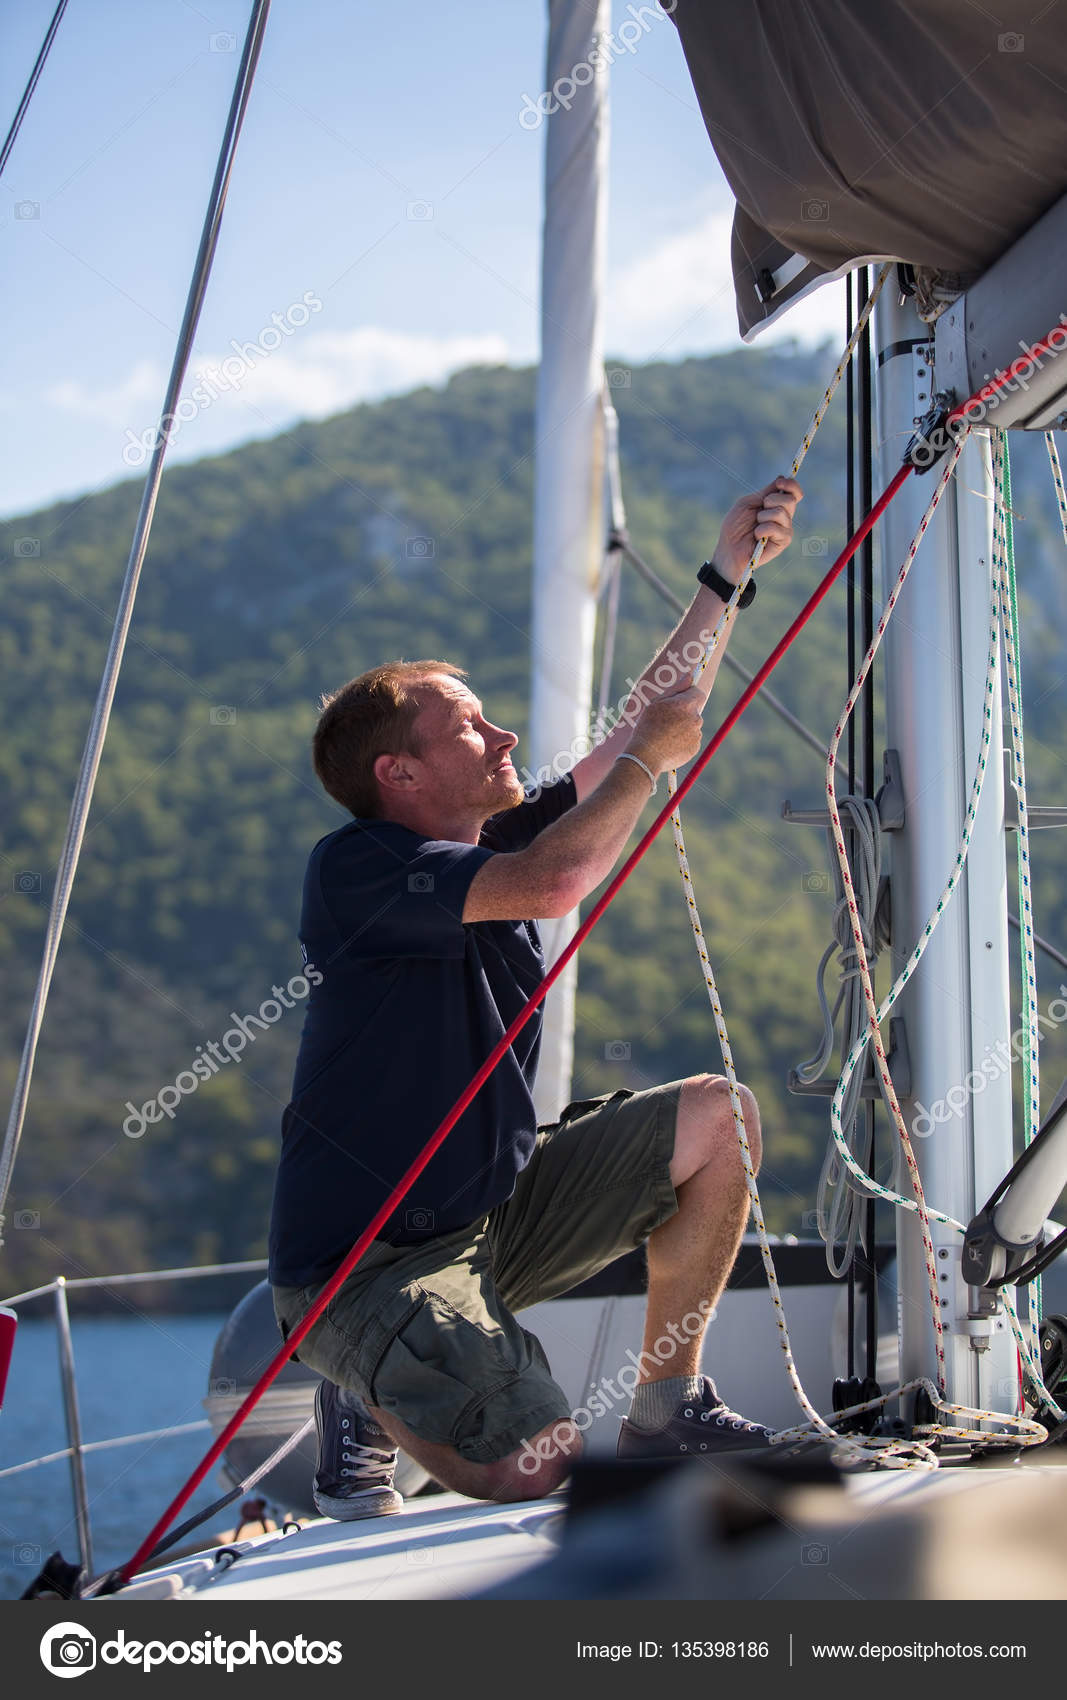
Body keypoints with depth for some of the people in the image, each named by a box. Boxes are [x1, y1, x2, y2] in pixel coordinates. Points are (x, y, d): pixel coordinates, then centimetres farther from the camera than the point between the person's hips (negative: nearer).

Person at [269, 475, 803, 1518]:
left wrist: (726, 575, 8)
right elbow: (551, 887, -35)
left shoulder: (495, 842, 6)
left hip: (493, 1207, 9)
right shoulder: (356, 867, -20)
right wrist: (649, 758, -20)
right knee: (529, 1467, -26)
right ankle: (370, 1405, 8)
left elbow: (648, 726, 11)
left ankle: (664, 1412, 11)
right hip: (371, 1258, -9)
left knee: (717, 1118, 1)